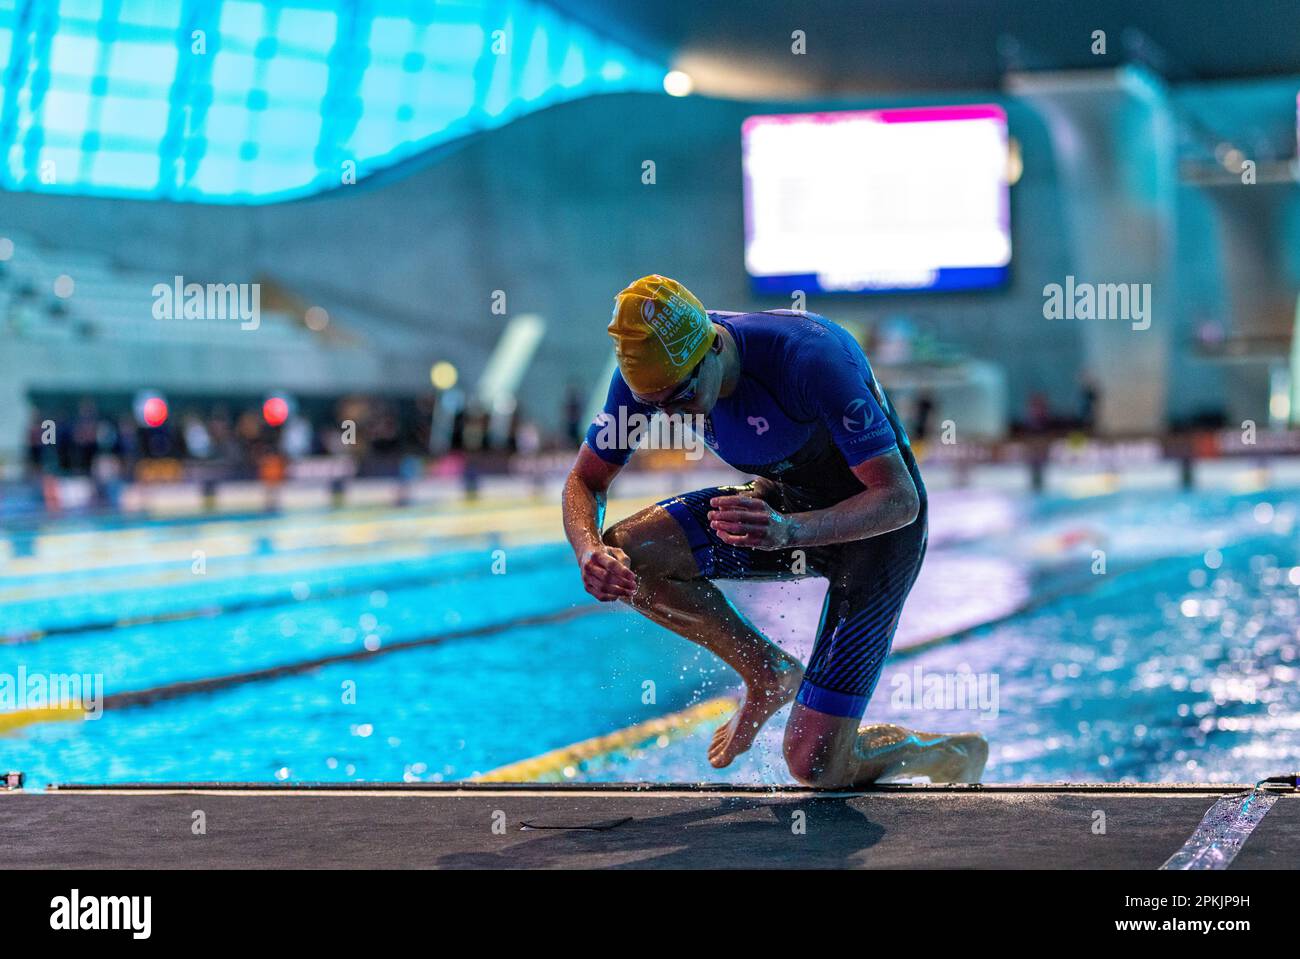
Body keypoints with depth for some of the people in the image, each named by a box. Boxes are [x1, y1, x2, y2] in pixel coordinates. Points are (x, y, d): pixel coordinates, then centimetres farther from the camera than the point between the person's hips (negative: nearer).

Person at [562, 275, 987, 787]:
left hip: (876, 528, -6)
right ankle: (768, 673, 3)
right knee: (628, 554, -20)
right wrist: (591, 550, -31)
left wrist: (790, 531, -51)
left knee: (815, 767, -11)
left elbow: (900, 500, -34)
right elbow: (584, 481, -7)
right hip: (789, 499, 6)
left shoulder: (813, 357, -34)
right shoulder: (653, 364, -18)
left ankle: (956, 754, 22)